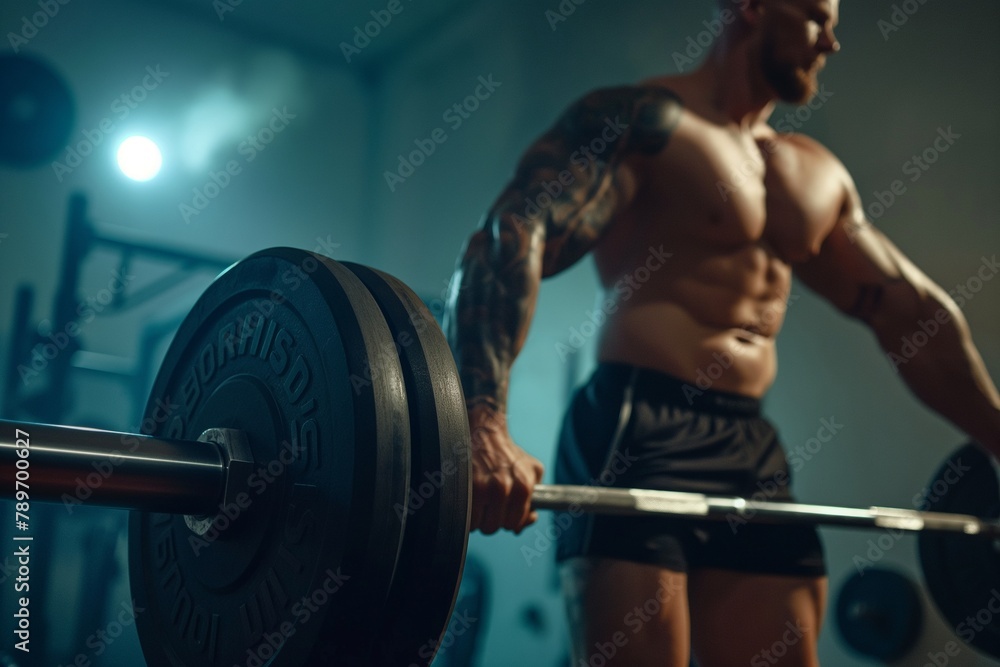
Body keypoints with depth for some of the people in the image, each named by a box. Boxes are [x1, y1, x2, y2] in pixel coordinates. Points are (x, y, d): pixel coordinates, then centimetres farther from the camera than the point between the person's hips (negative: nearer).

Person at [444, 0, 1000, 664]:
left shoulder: (819, 175, 20)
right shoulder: (641, 119, -5)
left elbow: (915, 313, 25)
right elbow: (511, 236, -21)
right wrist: (484, 424, -37)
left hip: (755, 451, 8)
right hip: (634, 436, -7)